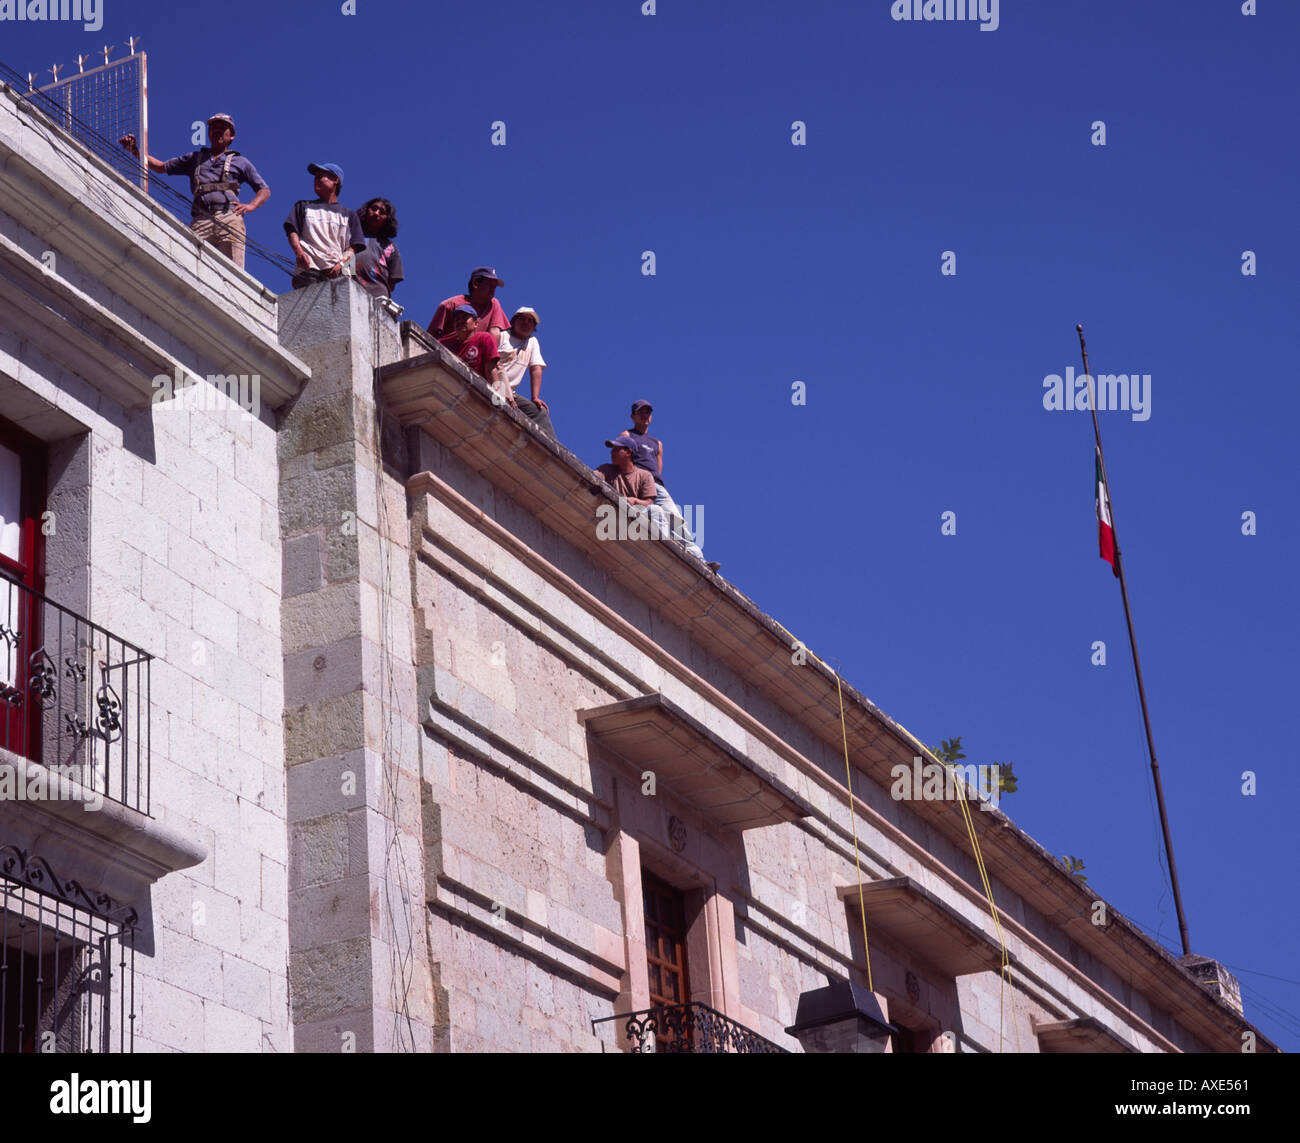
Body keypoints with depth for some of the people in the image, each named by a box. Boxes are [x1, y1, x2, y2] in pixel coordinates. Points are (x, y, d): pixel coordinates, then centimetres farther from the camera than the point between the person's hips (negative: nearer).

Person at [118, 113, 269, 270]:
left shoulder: (240, 161, 25)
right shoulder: (195, 158, 33)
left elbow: (264, 190, 23)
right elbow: (161, 166, 34)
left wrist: (252, 205, 2)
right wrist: (134, 149, 22)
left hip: (230, 220, -1)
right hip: (200, 221, 1)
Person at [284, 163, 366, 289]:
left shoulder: (348, 214, 22)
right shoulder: (303, 206, 26)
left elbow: (353, 247, 13)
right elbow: (292, 231, 14)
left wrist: (341, 263, -8)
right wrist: (299, 252, -8)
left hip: (335, 273, 0)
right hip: (307, 269, 1)